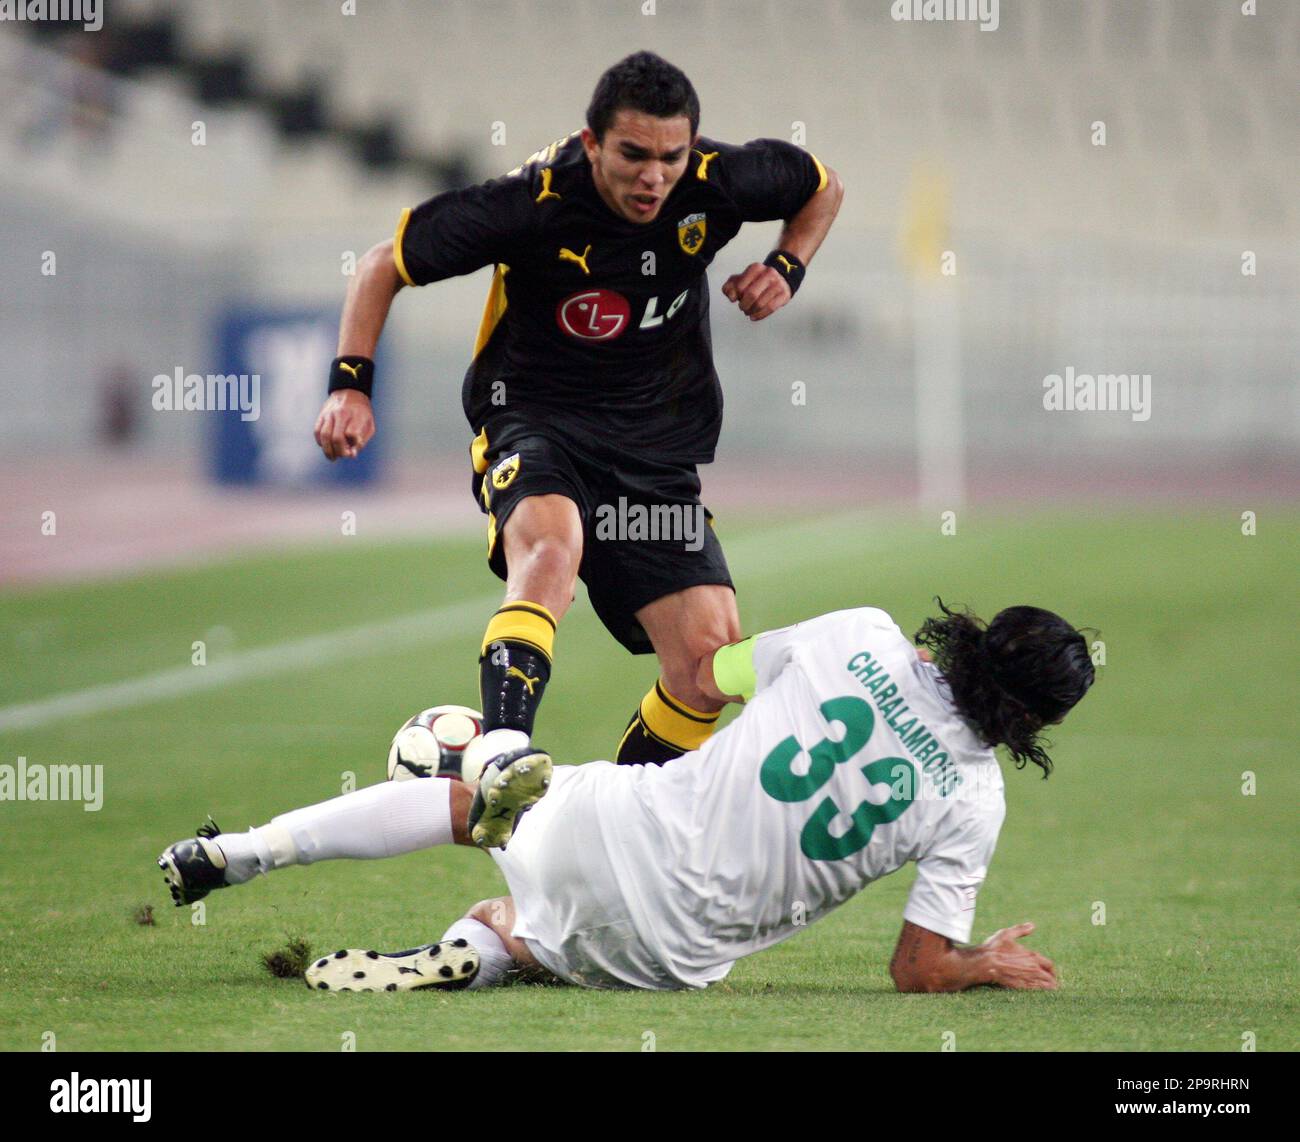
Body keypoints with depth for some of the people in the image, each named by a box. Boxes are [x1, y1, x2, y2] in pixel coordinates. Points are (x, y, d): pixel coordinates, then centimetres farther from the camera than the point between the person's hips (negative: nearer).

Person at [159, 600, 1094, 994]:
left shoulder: (866, 636, -5)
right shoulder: (972, 803, -11)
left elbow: (709, 677, 12)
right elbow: (919, 972, -5)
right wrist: (990, 966, 18)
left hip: (620, 823, 1)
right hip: (672, 953, -1)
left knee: (474, 795, 30)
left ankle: (245, 851, 15)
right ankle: (478, 949, -3)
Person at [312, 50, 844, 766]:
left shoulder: (717, 183, -11)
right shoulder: (533, 202, -21)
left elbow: (823, 186, 13)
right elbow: (383, 266, -8)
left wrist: (787, 269, -4)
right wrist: (350, 385, -17)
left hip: (656, 445, 4)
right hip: (532, 418, -4)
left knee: (710, 659, -8)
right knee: (551, 544, -38)